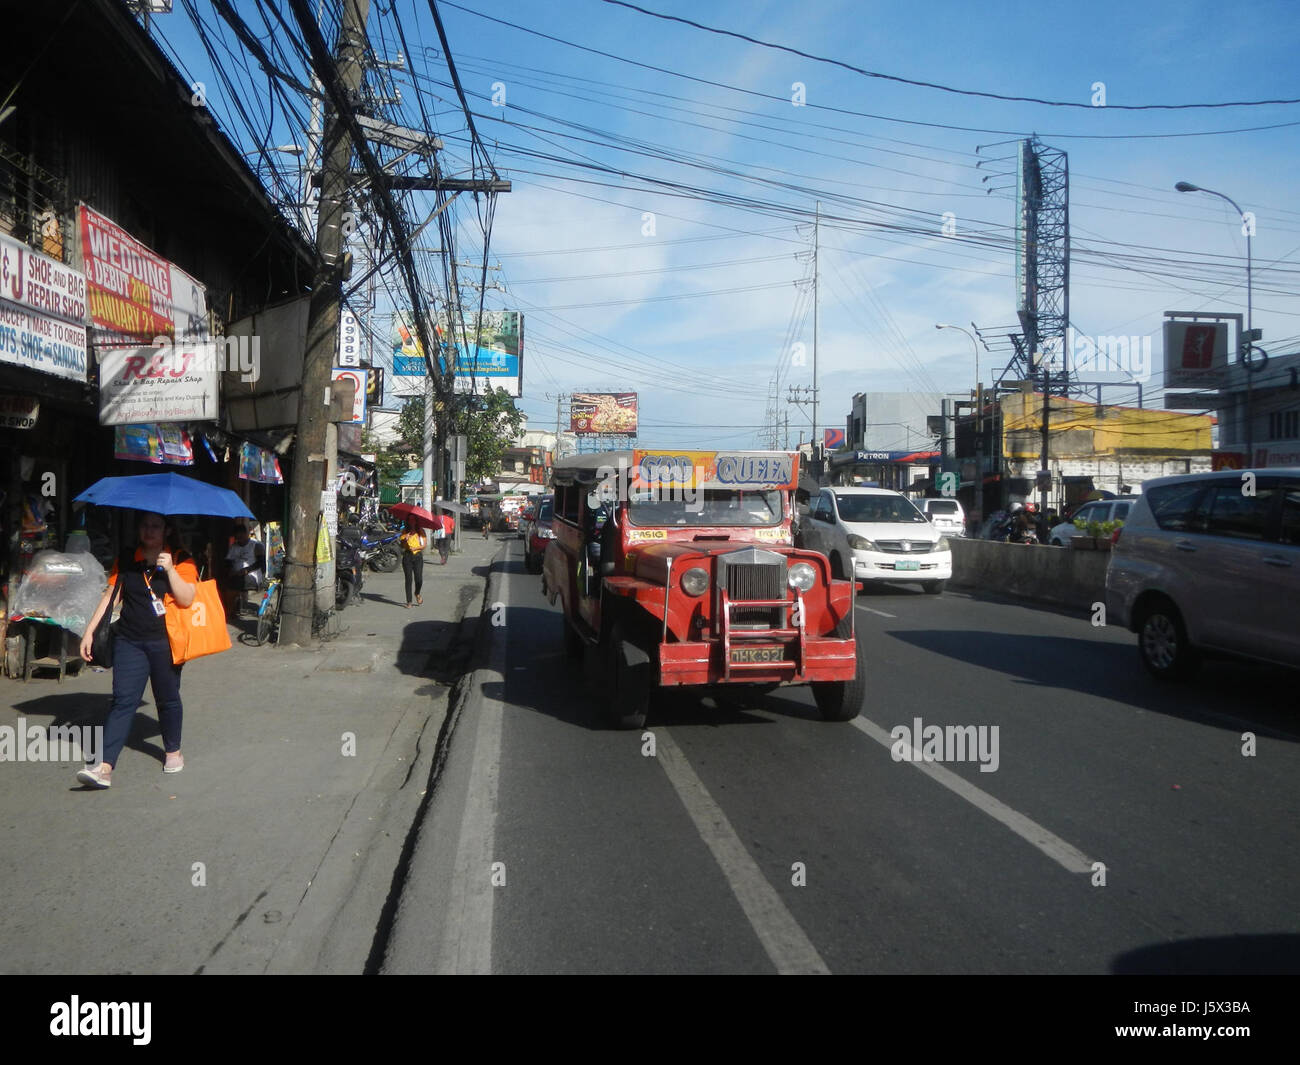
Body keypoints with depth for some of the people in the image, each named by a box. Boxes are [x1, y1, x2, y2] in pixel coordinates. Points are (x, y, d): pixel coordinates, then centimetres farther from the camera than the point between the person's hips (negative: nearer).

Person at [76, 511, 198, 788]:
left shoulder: (181, 561, -2)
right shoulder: (126, 561, 7)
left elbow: (186, 598, -14)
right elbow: (110, 596, 9)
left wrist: (169, 569, -22)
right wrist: (90, 631, 4)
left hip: (164, 641, -2)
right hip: (130, 641, 2)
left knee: (167, 699, 11)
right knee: (123, 700, -7)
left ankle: (173, 752, 31)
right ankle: (104, 767, -12)